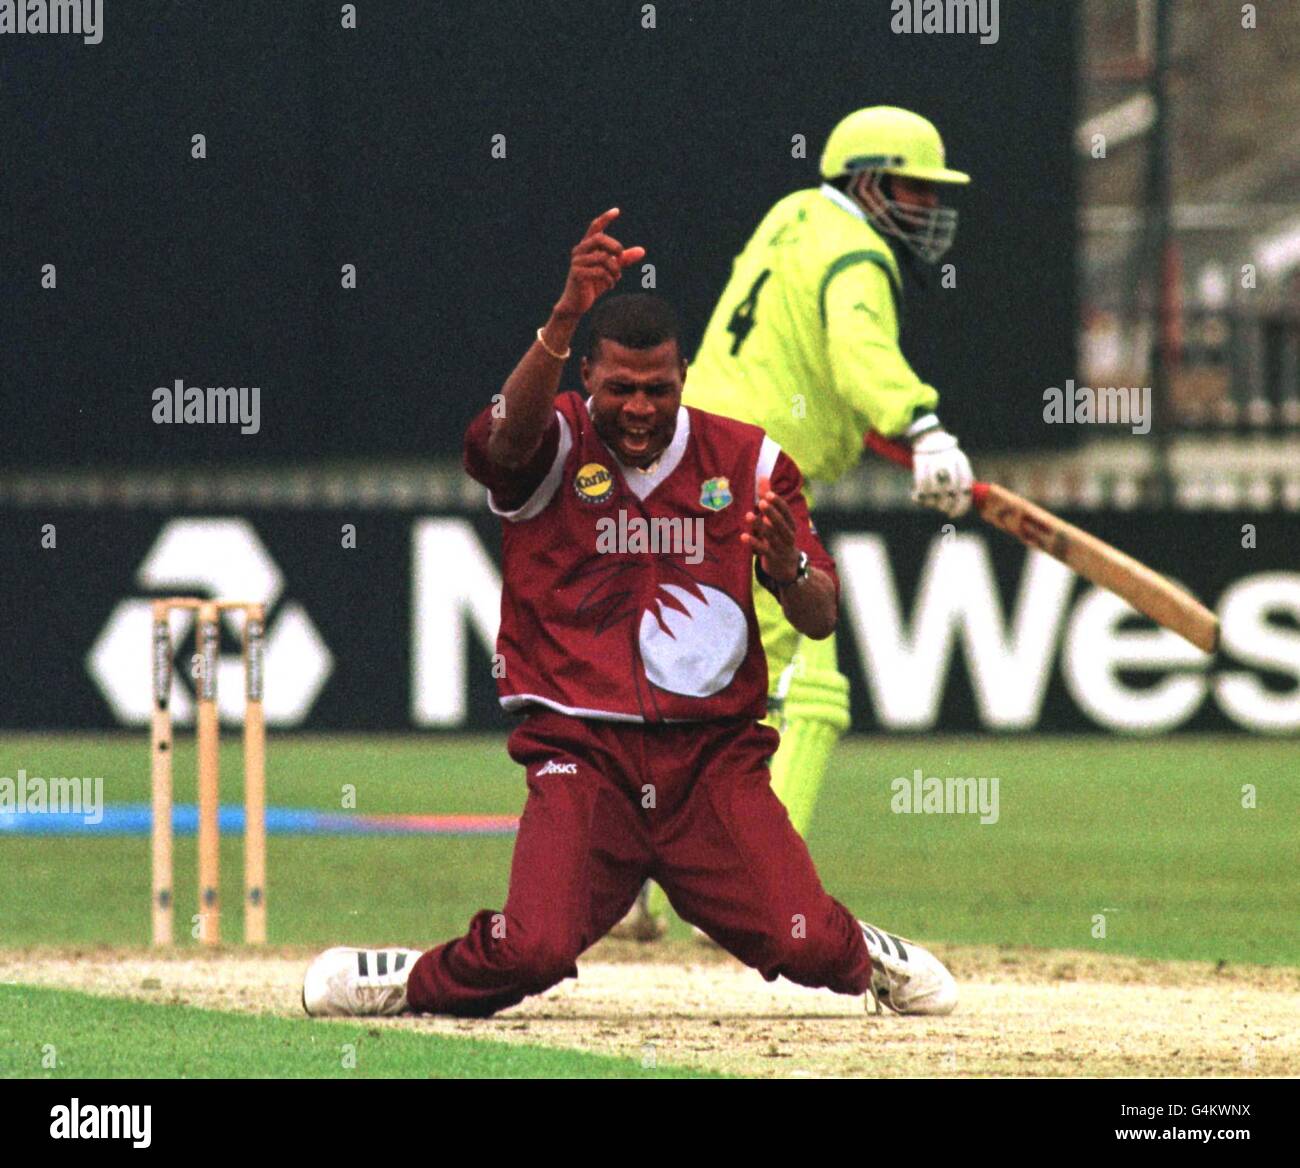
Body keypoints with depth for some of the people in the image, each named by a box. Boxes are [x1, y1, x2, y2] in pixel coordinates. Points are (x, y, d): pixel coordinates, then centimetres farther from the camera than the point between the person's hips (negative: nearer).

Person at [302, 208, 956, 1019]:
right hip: (582, 751, -2)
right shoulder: (555, 449, -1)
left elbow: (820, 619, 4)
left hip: (717, 756, 2)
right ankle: (413, 982, 11)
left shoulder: (747, 462, 7)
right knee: (535, 949, -22)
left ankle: (866, 958, 28)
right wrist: (565, 318, -44)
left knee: (805, 945, -11)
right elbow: (508, 433, -28)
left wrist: (790, 569, -20)